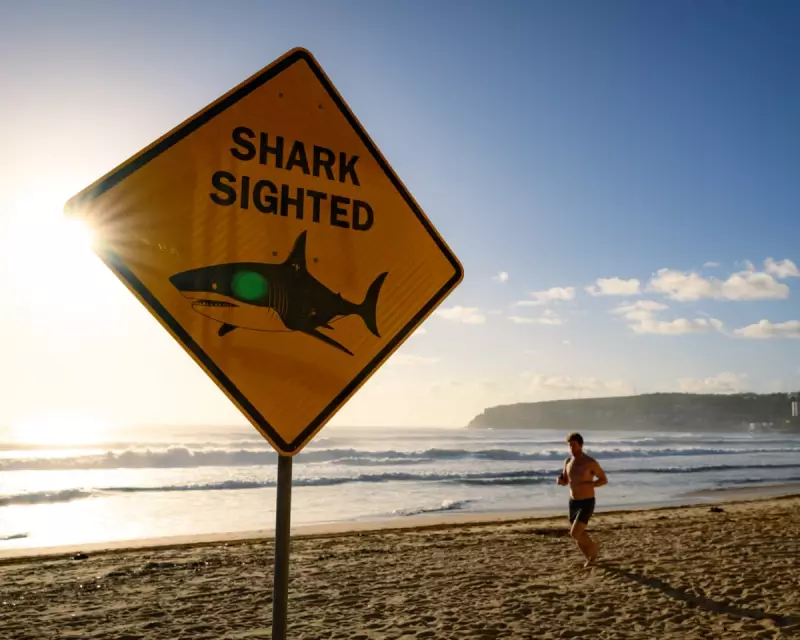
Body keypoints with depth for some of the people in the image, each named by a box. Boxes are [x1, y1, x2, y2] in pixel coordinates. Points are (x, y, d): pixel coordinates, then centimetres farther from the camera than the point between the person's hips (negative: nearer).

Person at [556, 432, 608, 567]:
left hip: (587, 504, -6)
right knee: (578, 536, 11)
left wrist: (588, 485, -23)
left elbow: (604, 480, -6)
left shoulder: (591, 462, -16)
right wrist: (560, 481, -12)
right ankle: (591, 557, 38)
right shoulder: (568, 462, 3)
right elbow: (565, 482, 14)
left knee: (574, 533, -16)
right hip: (573, 503, 6)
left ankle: (592, 546, 15)